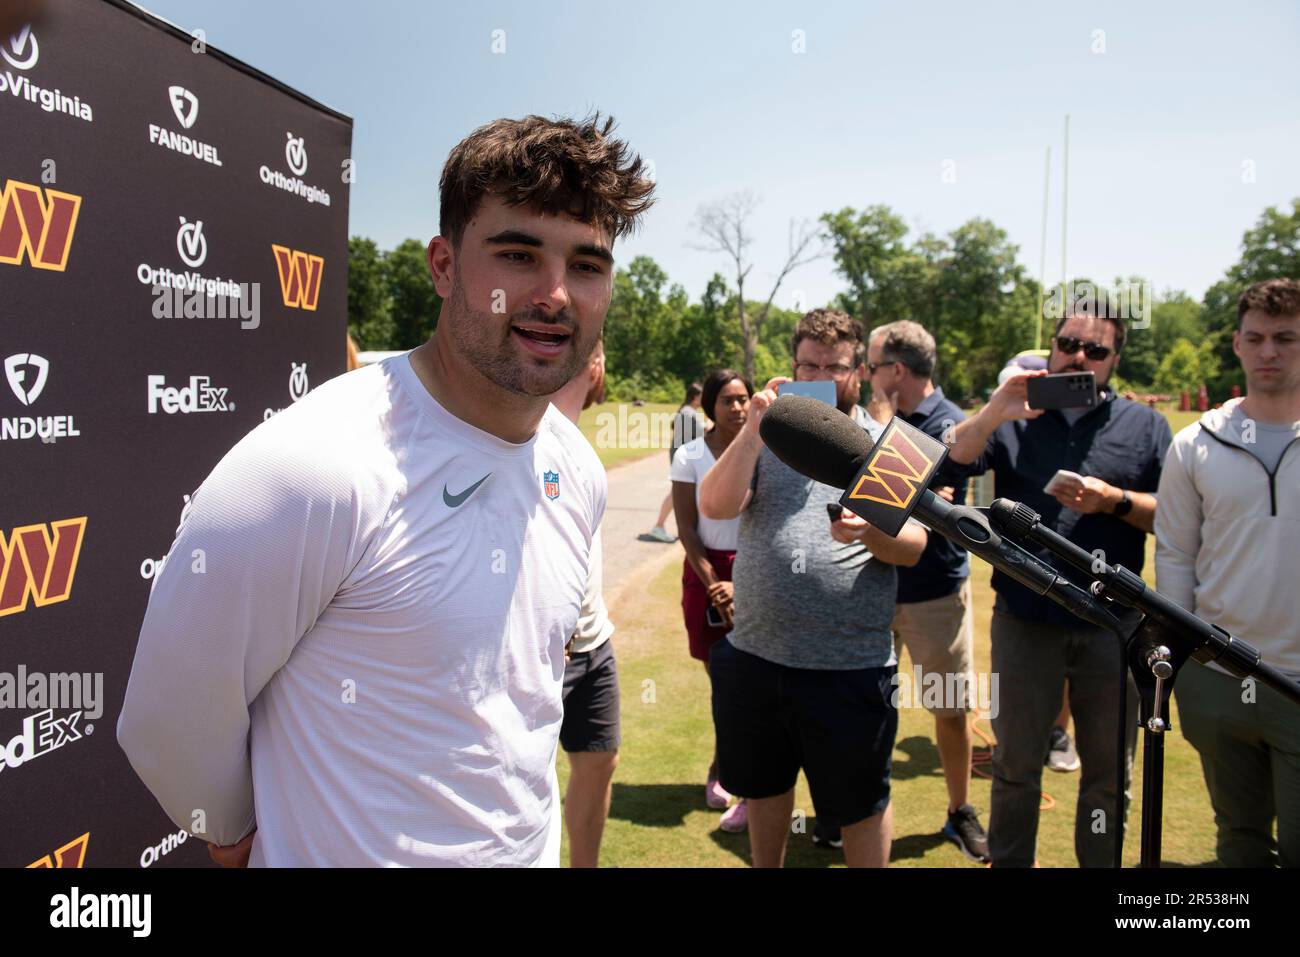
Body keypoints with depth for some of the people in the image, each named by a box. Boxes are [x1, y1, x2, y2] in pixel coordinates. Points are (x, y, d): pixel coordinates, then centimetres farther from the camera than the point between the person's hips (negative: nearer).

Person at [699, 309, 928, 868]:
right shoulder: (767, 437, 6)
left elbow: (913, 548, -6)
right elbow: (714, 506, -9)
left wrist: (870, 533, -27)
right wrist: (754, 428, -17)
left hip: (852, 667, -2)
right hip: (754, 655, 3)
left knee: (860, 805, 12)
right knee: (764, 787, 22)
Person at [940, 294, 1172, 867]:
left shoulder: (1146, 426, 8)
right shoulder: (1013, 418, 6)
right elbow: (944, 469, -9)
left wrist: (1114, 500, -15)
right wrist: (994, 412, -22)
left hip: (1113, 625, 1)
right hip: (1025, 621, 0)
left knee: (1108, 771, 13)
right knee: (1015, 766, 11)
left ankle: (1101, 863, 31)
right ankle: (1007, 862, 28)